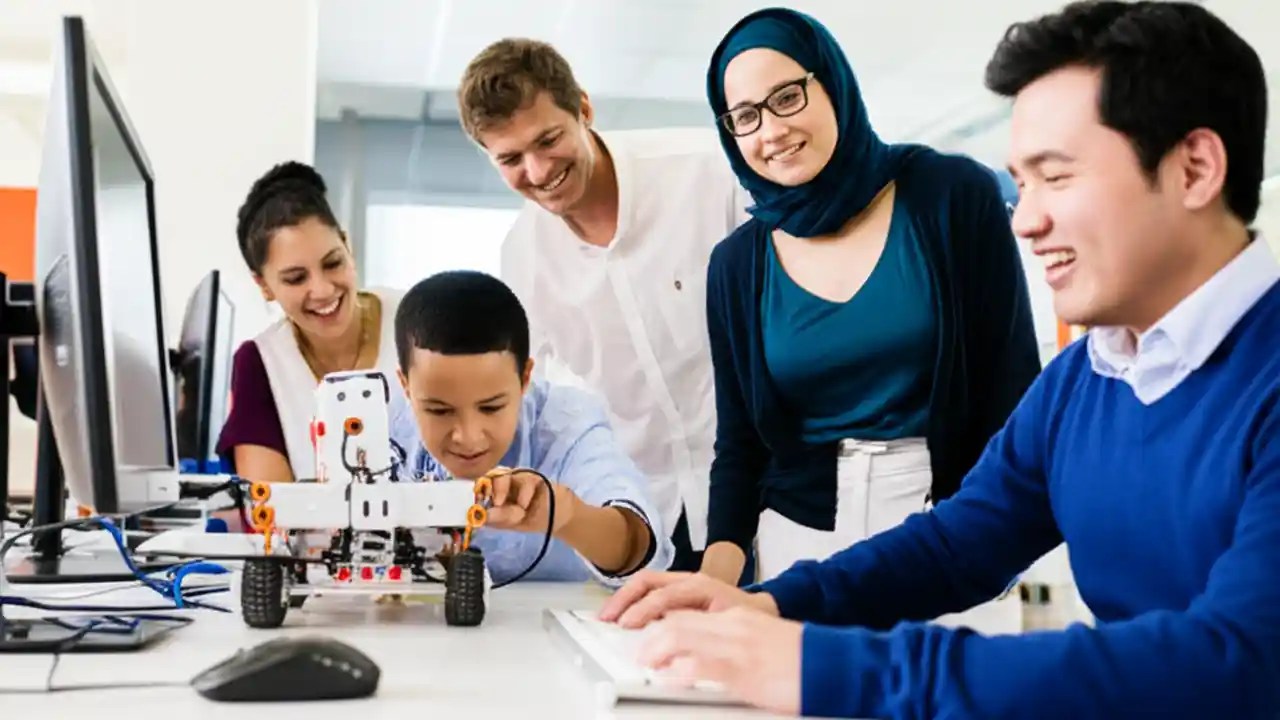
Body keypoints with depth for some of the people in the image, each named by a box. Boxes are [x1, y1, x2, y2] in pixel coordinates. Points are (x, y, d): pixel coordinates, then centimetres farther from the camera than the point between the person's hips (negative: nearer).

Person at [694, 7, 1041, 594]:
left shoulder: (955, 197, -8)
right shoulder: (737, 265, 0)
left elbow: (1013, 389, -5)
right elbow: (738, 445, 4)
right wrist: (721, 561, -11)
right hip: (797, 543, 2)